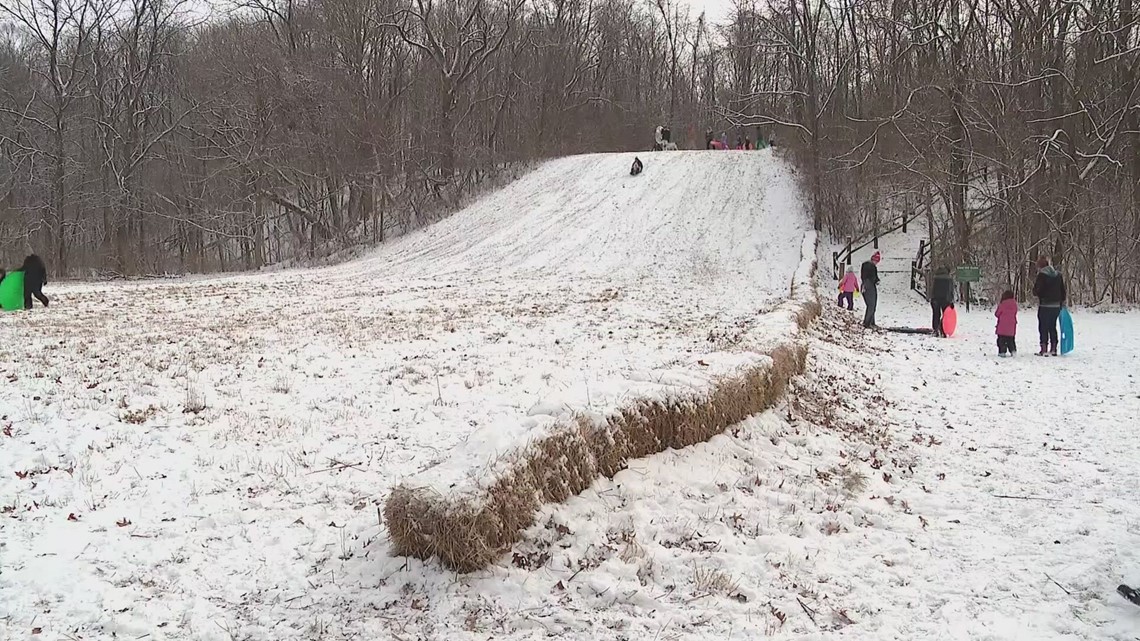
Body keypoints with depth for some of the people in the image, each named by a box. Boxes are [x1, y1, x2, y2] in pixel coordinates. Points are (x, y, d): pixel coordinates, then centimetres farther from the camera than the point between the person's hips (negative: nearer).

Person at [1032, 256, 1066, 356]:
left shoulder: (1042, 275, -12)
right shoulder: (1058, 274, 9)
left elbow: (1037, 291, -14)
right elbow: (1063, 291, 15)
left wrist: (1034, 286, 6)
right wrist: (1062, 303, 23)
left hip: (1044, 306, -6)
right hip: (1056, 306, 6)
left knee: (1043, 328, 0)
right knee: (1053, 327, 15)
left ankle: (1044, 349, -4)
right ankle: (1053, 349, 18)